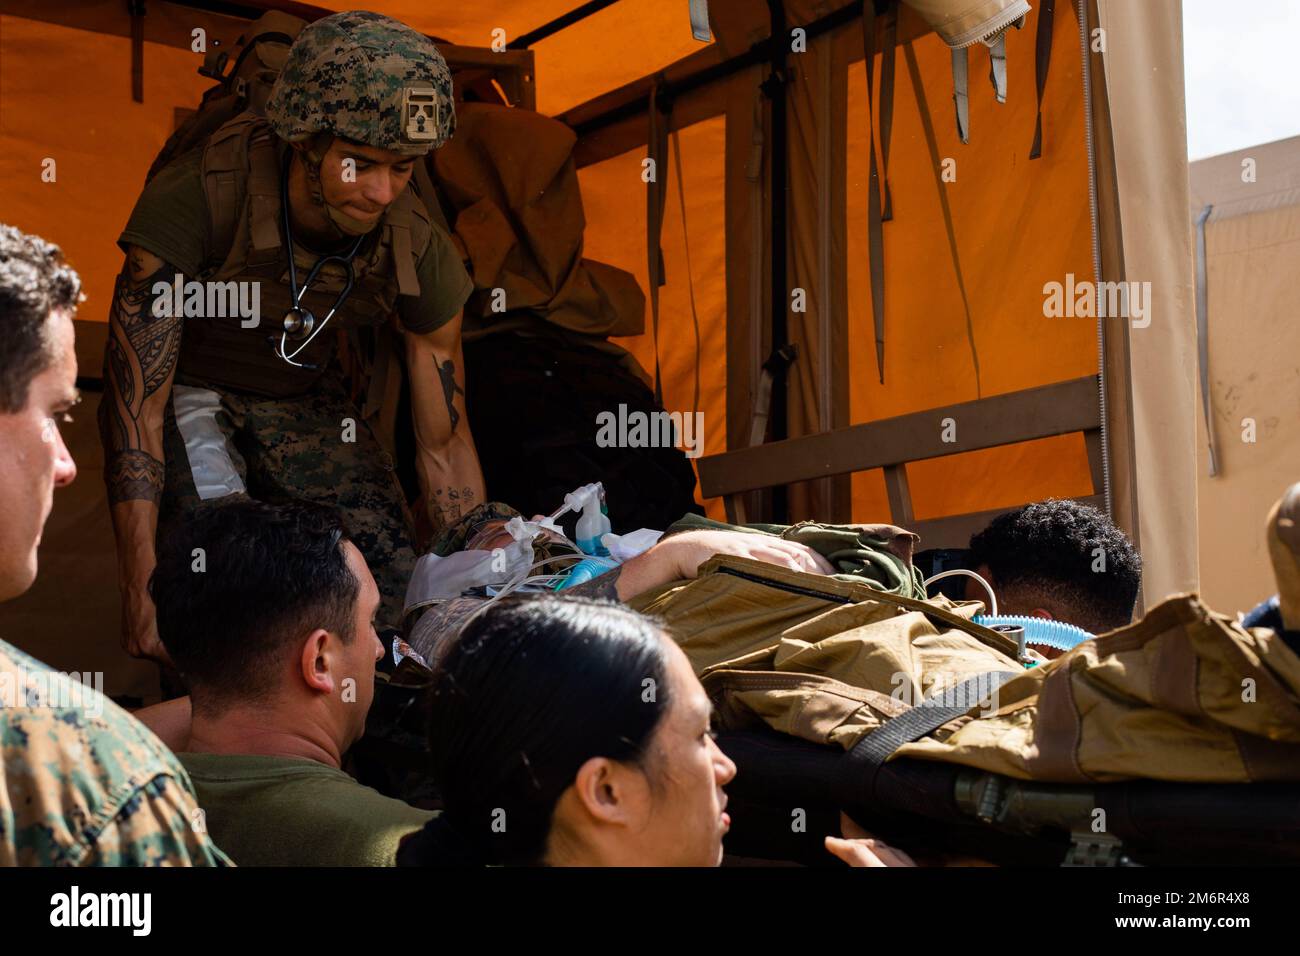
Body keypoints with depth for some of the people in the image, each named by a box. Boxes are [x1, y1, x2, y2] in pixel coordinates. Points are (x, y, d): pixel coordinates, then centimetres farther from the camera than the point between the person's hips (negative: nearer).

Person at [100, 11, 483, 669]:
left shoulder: (421, 254, -20)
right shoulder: (193, 198, -32)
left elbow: (444, 444, -8)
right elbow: (137, 406, -30)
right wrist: (141, 590, -36)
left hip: (305, 399, 4)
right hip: (185, 393, -3)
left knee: (390, 583, -13)